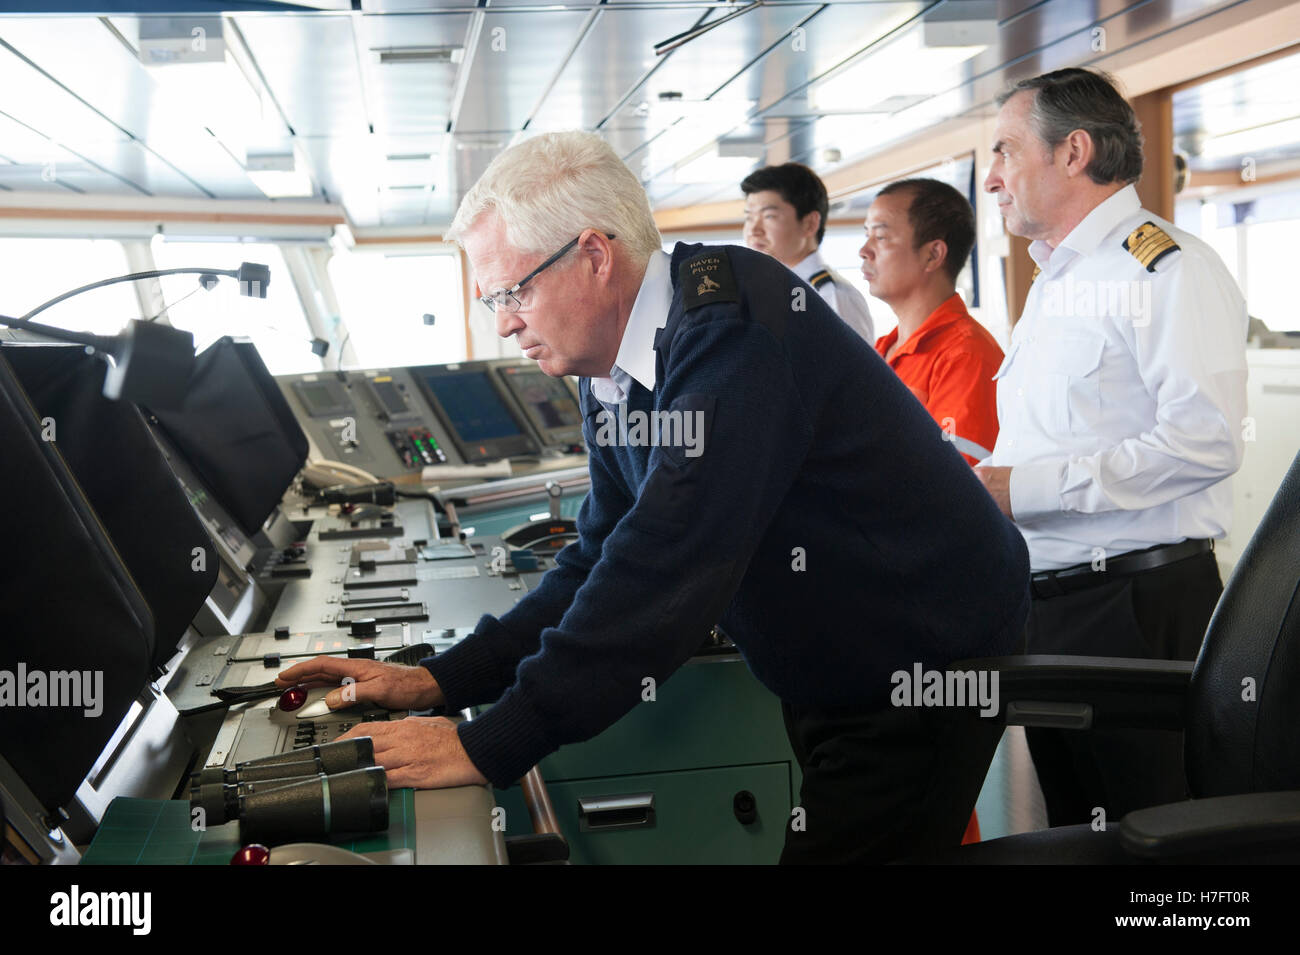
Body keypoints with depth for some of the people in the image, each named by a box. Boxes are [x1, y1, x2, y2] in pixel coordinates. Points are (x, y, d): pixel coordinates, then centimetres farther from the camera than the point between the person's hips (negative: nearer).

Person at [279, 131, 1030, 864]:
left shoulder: (730, 324, -27)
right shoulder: (613, 375, 2)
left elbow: (667, 566, -34)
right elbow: (602, 564, 5)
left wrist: (489, 747, -30)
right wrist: (441, 681, -4)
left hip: (921, 674, -8)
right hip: (823, 686, 8)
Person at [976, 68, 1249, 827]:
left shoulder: (1165, 266, -10)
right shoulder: (1054, 283, 20)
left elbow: (1204, 441, -23)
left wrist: (1026, 488, -21)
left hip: (1140, 610, -9)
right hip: (1044, 606, 9)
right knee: (1075, 838, 16)